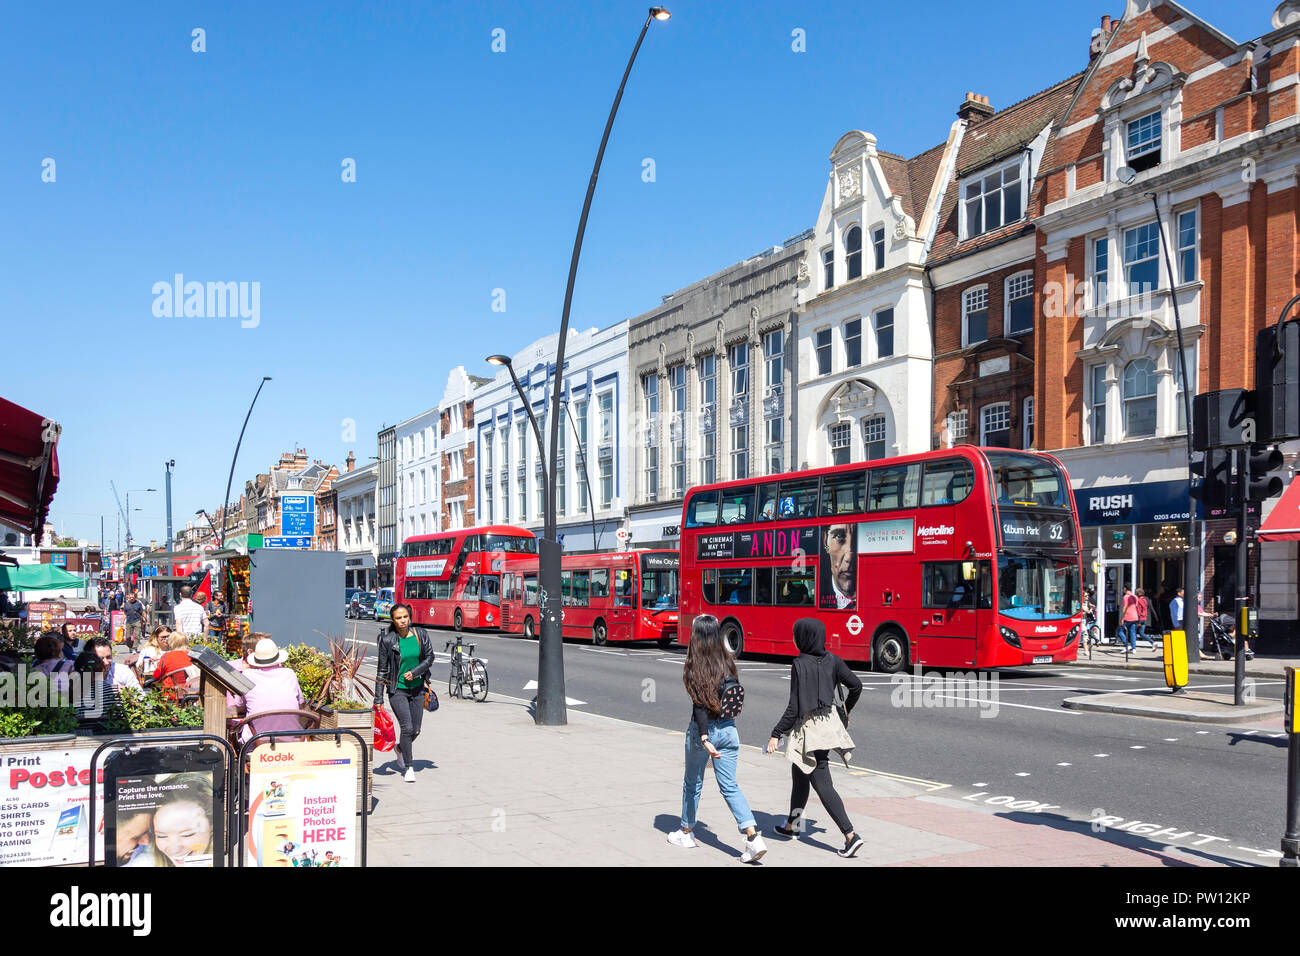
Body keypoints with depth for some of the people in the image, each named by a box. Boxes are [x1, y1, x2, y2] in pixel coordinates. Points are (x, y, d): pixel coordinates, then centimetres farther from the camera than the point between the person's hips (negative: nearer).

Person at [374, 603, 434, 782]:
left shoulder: (420, 634, -2)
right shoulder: (387, 640, -9)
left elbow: (429, 658, 3)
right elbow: (382, 670, -5)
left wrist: (414, 672, -14)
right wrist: (378, 698, -6)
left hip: (417, 688, 3)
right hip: (397, 690, -3)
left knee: (415, 730, 8)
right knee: (407, 728, -12)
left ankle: (400, 749, 41)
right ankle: (409, 767, 5)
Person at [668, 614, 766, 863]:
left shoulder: (694, 669, -14)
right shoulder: (728, 662, 0)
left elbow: (700, 705, -21)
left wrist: (704, 739, -26)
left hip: (703, 729, -4)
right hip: (729, 728, 4)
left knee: (692, 782, 16)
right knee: (729, 785, 7)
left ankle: (686, 832, 33)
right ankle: (753, 836, -7)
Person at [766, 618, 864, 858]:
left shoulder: (800, 665, -17)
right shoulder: (831, 660, 0)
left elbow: (795, 707, -19)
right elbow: (856, 685, 4)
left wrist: (776, 734, -14)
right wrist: (846, 709, 23)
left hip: (808, 728, -7)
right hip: (829, 723, 7)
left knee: (822, 784, 0)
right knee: (800, 776, 20)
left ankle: (850, 835, -3)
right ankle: (792, 825, 29)